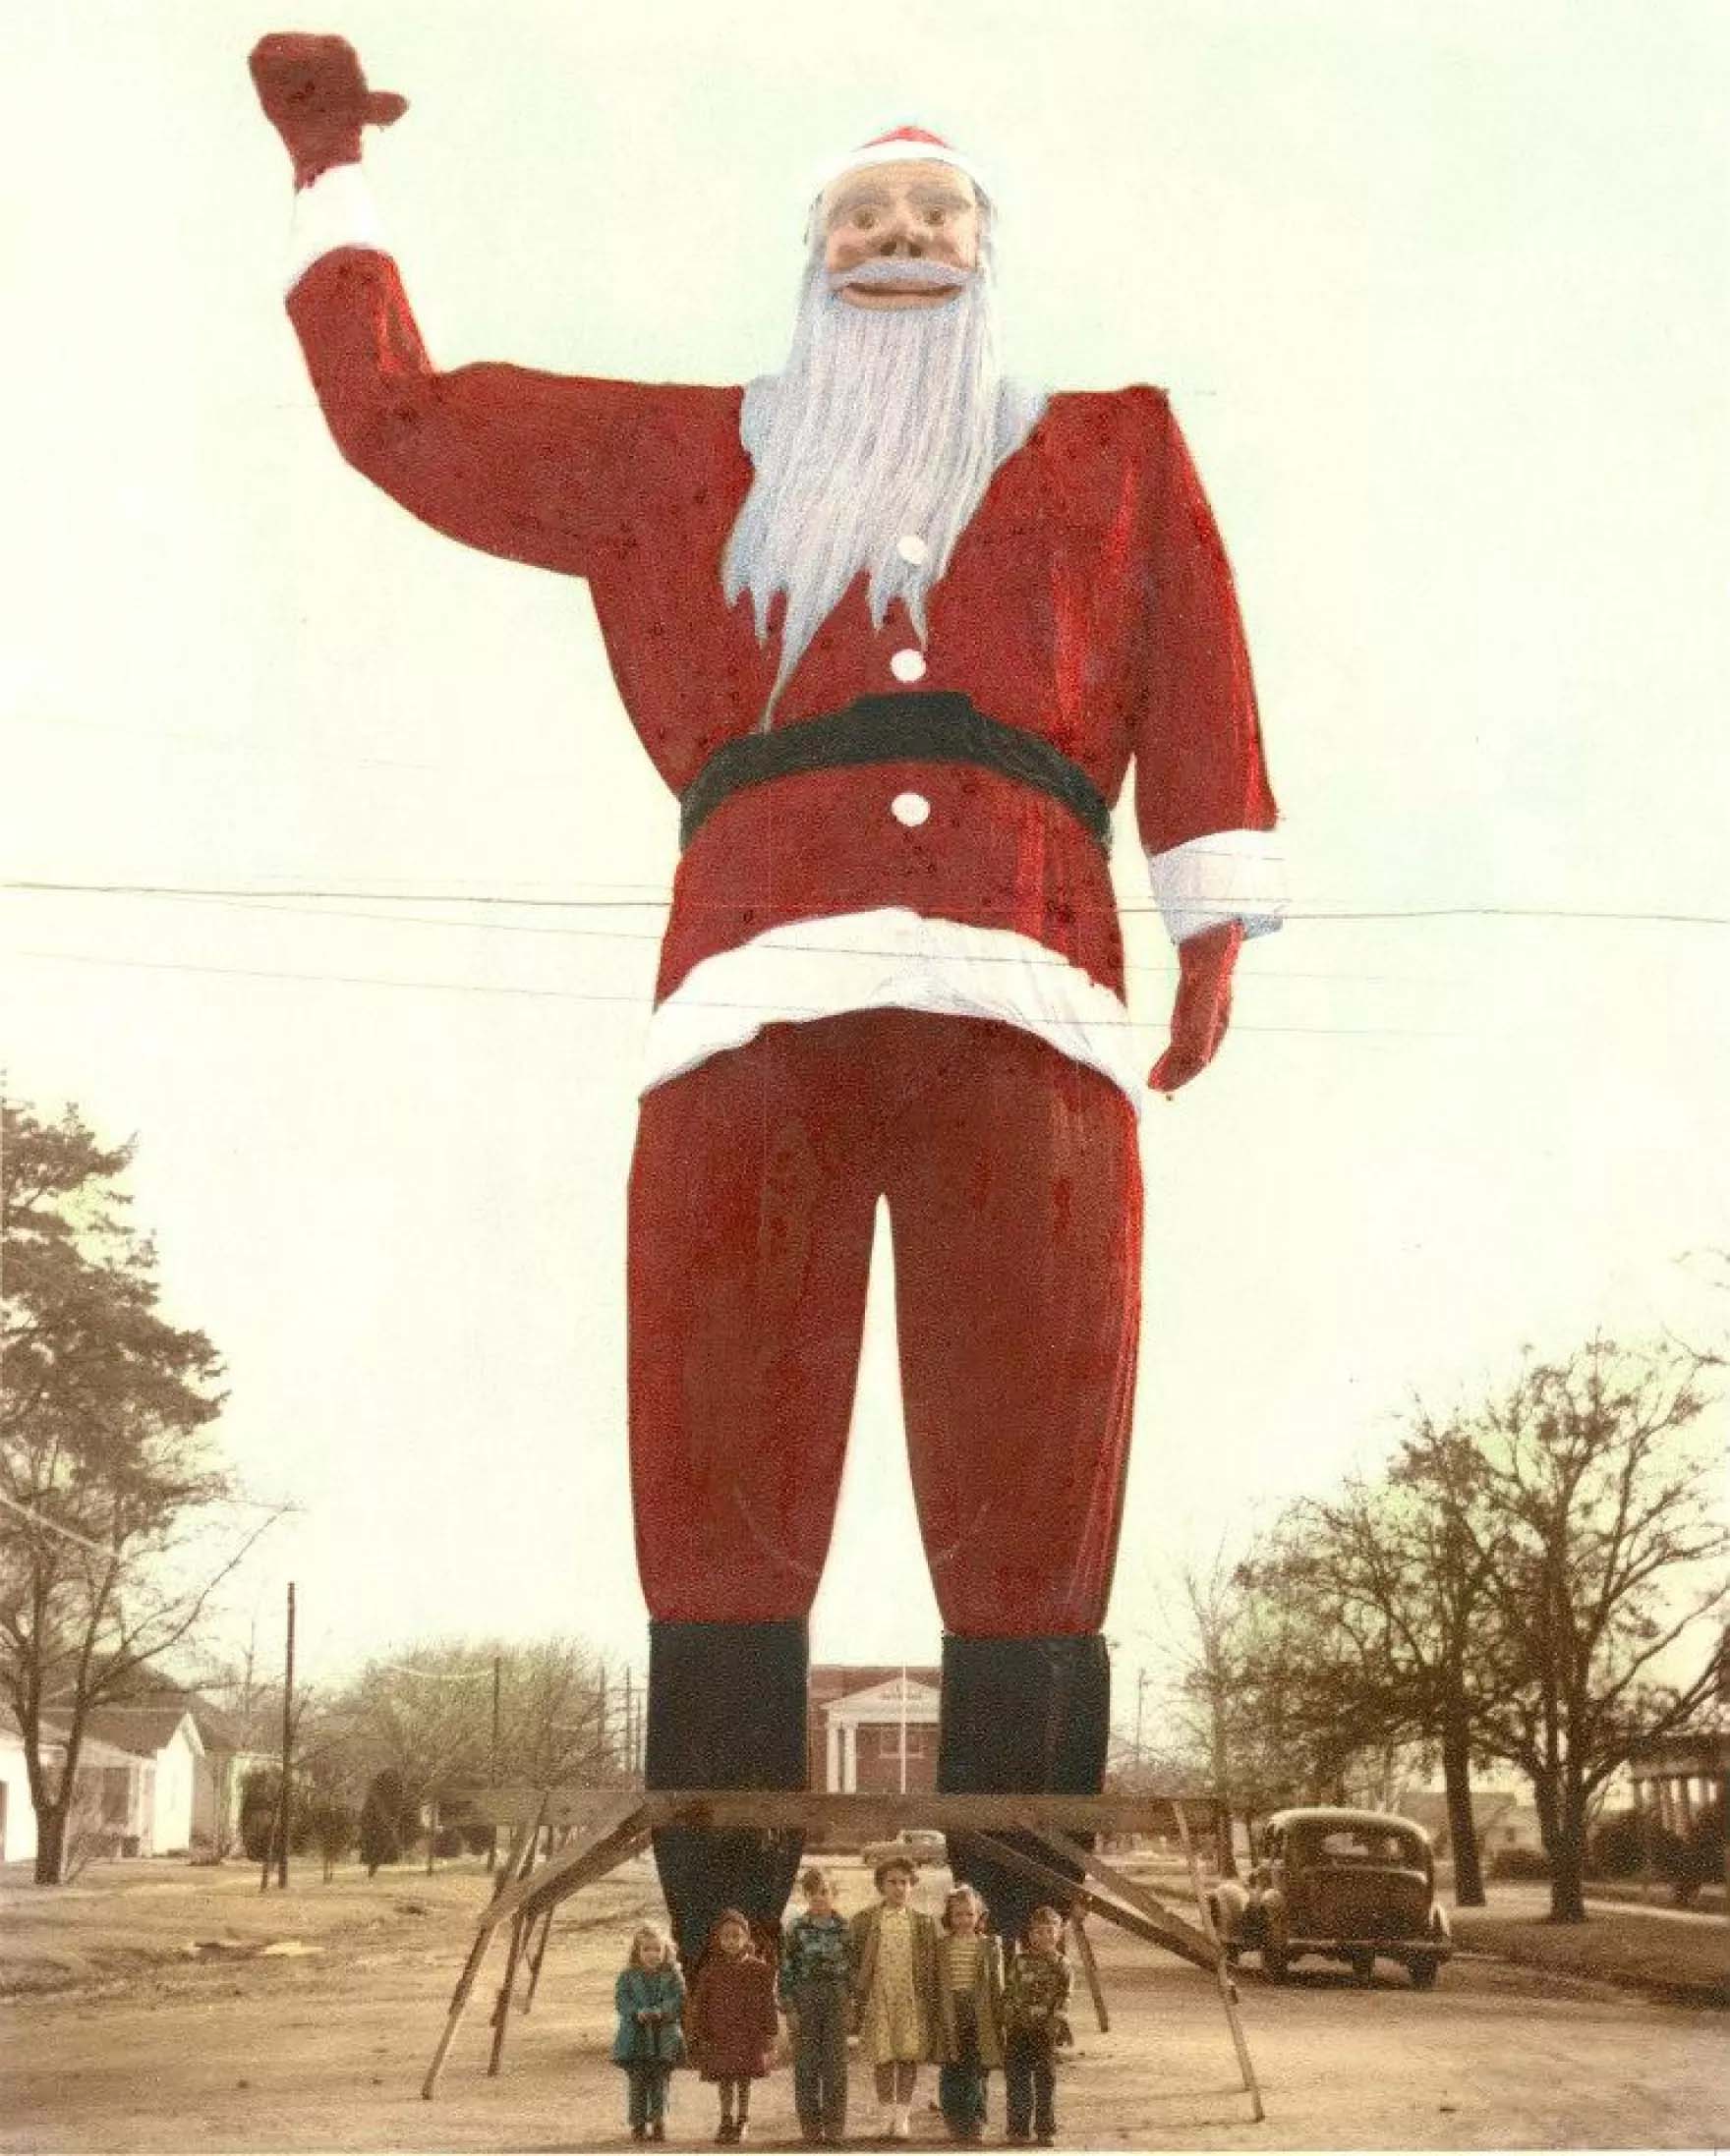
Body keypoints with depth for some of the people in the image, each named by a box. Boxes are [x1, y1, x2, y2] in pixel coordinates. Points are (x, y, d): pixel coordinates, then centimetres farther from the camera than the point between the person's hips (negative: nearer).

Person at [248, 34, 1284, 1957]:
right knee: (720, 1525, -9)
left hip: (1027, 1019, 0)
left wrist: (1214, 933, 4)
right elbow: (398, 414, 33)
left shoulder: (1112, 457, 26)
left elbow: (1200, 701, 17)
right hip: (756, 1016, 1)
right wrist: (328, 171, 36)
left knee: (1028, 1532, -9)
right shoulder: (676, 461, 28)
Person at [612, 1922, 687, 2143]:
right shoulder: (628, 1975, 3)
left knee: (660, 2081, 4)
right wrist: (637, 2012, -21)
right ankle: (638, 2123, 12)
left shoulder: (672, 1974, 2)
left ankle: (658, 2121, 14)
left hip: (664, 2039, 0)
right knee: (637, 2082, 4)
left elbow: (678, 1998, -6)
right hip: (635, 2038, 0)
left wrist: (661, 2011, -22)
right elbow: (621, 1999, -3)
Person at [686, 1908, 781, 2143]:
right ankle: (726, 2120, 19)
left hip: (748, 2036, -1)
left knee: (744, 2081, 5)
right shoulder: (710, 1972, 1)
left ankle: (743, 2121, 16)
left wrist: (769, 2034, -3)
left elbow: (768, 2003, 0)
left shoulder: (758, 1970, -2)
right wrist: (700, 2036, -1)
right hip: (720, 2035, 1)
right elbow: (699, 2005, 3)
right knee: (724, 2080, 8)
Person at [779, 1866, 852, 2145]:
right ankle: (811, 2127, 9)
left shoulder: (845, 1928, 4)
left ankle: (835, 2126, 7)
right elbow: (786, 1971, 0)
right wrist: (789, 2008, -6)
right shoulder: (796, 1929, 0)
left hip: (837, 1999, 1)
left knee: (836, 2064, 0)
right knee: (806, 2066, 2)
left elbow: (854, 1967, 8)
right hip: (805, 1999, -1)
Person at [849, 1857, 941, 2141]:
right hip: (878, 1999, 0)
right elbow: (854, 1963, 6)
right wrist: (856, 2001, -1)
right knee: (882, 2057, 0)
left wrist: (932, 2005, 2)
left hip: (912, 2000, 0)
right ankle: (888, 2116, 11)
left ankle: (903, 2116, 5)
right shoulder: (865, 1920, 6)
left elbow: (932, 1968, 8)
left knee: (909, 2056, -3)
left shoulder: (923, 1922, 9)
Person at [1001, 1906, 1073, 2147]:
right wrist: (1005, 2023, 3)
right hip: (1018, 2028, 2)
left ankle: (1045, 2129, 9)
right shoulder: (1020, 1962, 8)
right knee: (1016, 2079, 3)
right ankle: (1018, 2128, 12)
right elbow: (1008, 1993, 10)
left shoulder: (1061, 1964, 2)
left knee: (1045, 2081, 2)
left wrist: (1055, 2022, -13)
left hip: (1045, 2030, -2)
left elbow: (1063, 1998, -2)